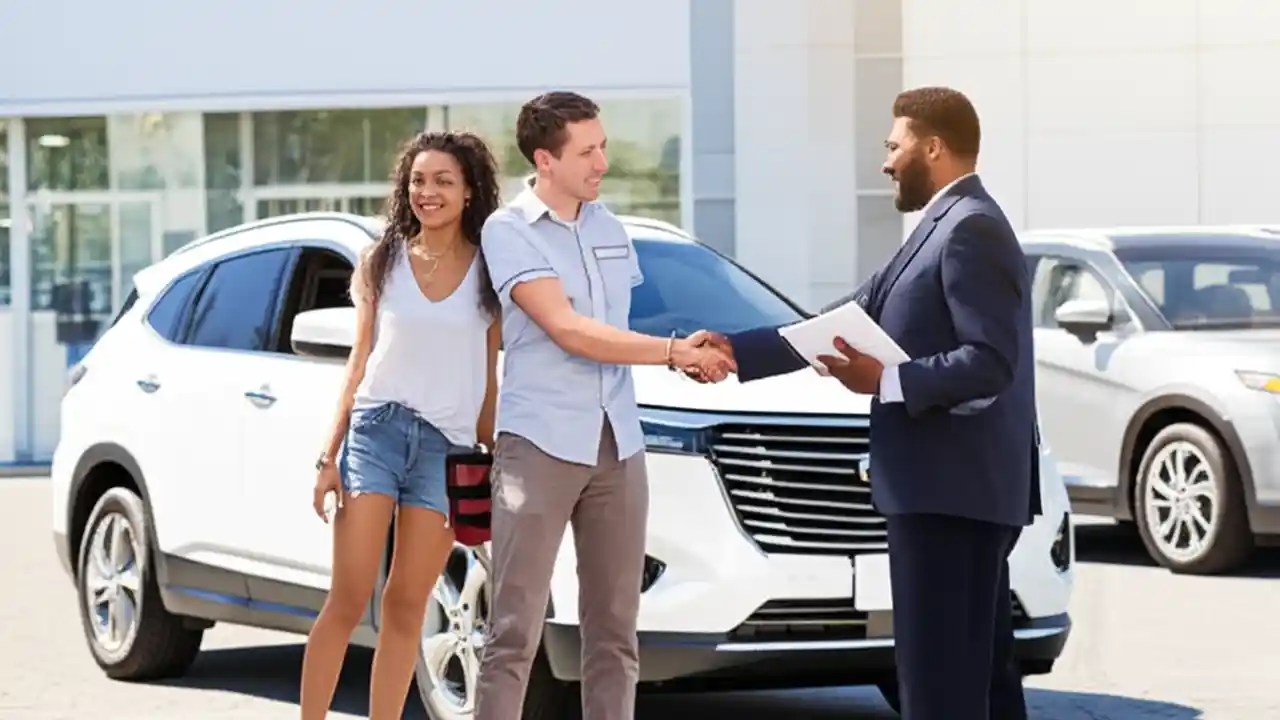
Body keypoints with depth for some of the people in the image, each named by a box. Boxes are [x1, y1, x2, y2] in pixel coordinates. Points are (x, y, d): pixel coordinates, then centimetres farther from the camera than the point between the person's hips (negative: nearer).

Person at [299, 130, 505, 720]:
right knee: (347, 602, -7)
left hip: (448, 446, 0)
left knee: (406, 607, 1)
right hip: (376, 429, 0)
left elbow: (487, 380, 10)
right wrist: (329, 456, 4)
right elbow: (359, 363, 10)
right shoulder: (382, 262, 9)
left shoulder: (487, 273, 7)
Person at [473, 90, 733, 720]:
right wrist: (673, 352, -11)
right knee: (516, 629, -7)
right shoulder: (509, 231, -5)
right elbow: (569, 331, -13)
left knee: (614, 630, 6)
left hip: (618, 444, 6)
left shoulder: (610, 230, 15)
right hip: (540, 443, -6)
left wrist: (682, 352, 3)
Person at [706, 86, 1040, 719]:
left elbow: (991, 361, -21)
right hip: (960, 489, 11)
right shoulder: (945, 229, 21)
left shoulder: (970, 229, -12)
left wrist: (887, 381, -21)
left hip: (953, 488, -11)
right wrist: (736, 351, 16)